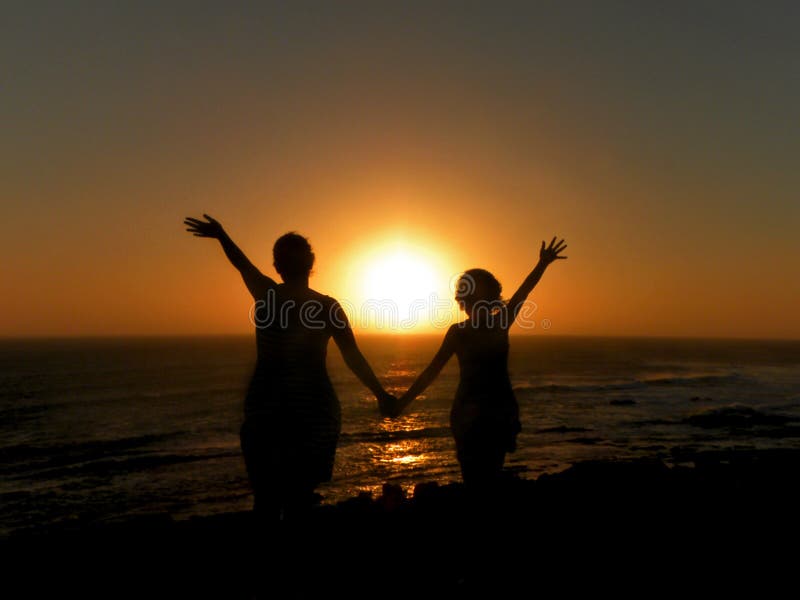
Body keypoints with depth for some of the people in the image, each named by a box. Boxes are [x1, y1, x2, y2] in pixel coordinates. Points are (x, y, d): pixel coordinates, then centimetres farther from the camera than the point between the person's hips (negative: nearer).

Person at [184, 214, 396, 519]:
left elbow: (241, 262, 18)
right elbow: (354, 359, -5)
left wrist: (221, 234, 35)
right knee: (301, 498, 9)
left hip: (264, 409, 1)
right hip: (314, 411, -1)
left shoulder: (267, 295, 0)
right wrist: (381, 395, 4)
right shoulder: (327, 306, -4)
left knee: (266, 498, 9)